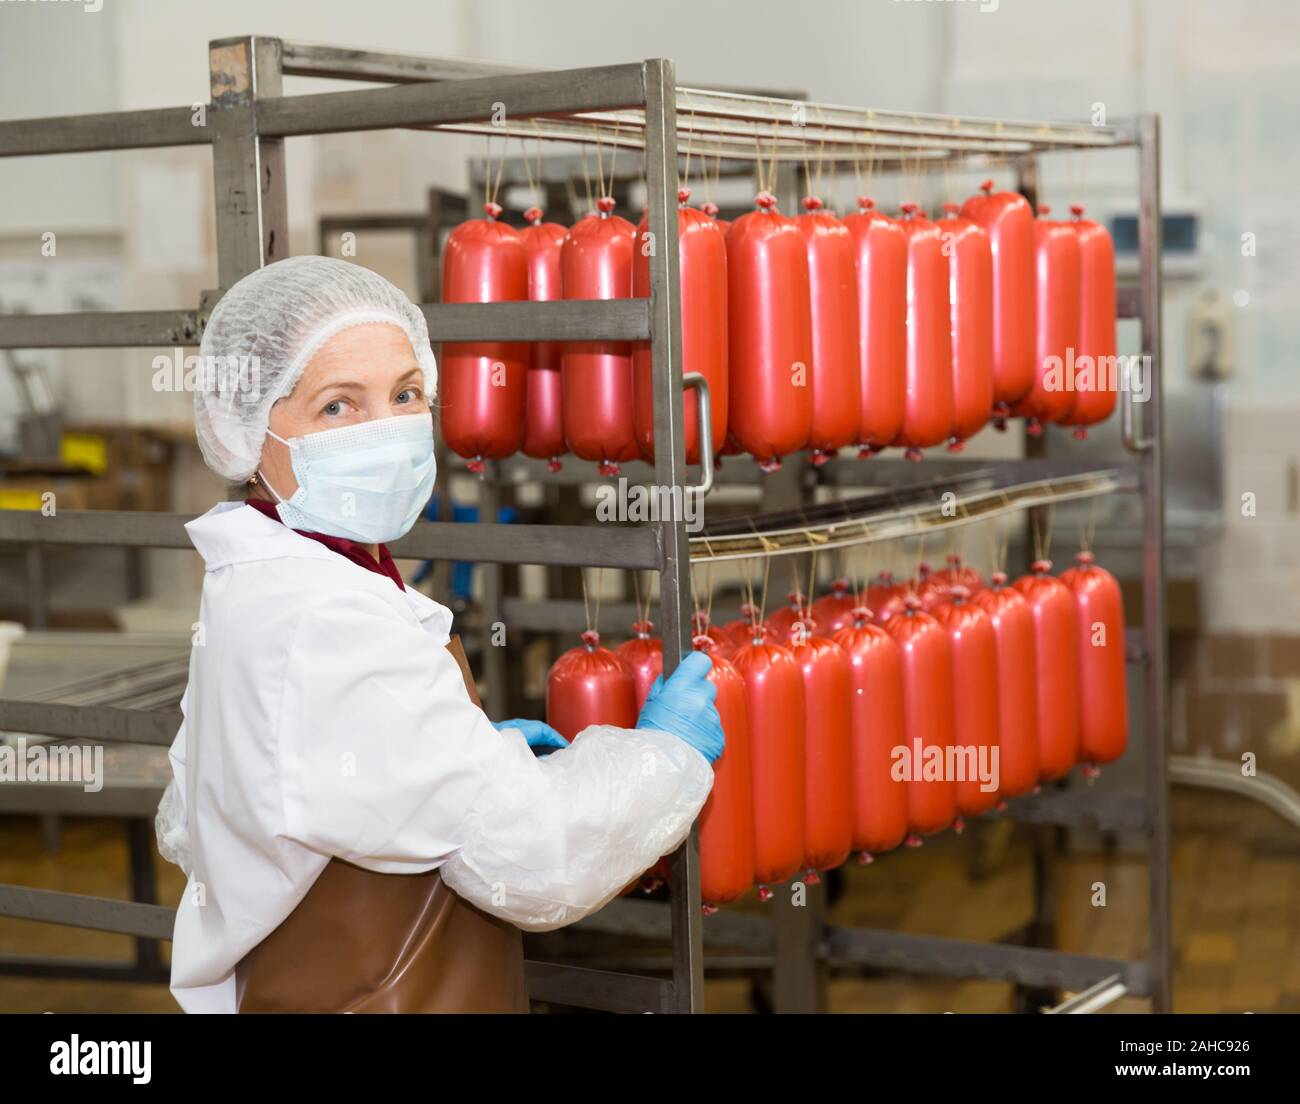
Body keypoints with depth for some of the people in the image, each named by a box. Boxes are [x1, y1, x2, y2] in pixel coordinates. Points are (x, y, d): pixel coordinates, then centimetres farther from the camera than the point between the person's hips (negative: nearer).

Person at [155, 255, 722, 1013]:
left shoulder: (251, 588, 3)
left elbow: (188, 828, 12)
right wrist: (668, 751, -8)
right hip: (372, 1000, -9)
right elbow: (530, 859, -27)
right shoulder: (325, 624, -27)